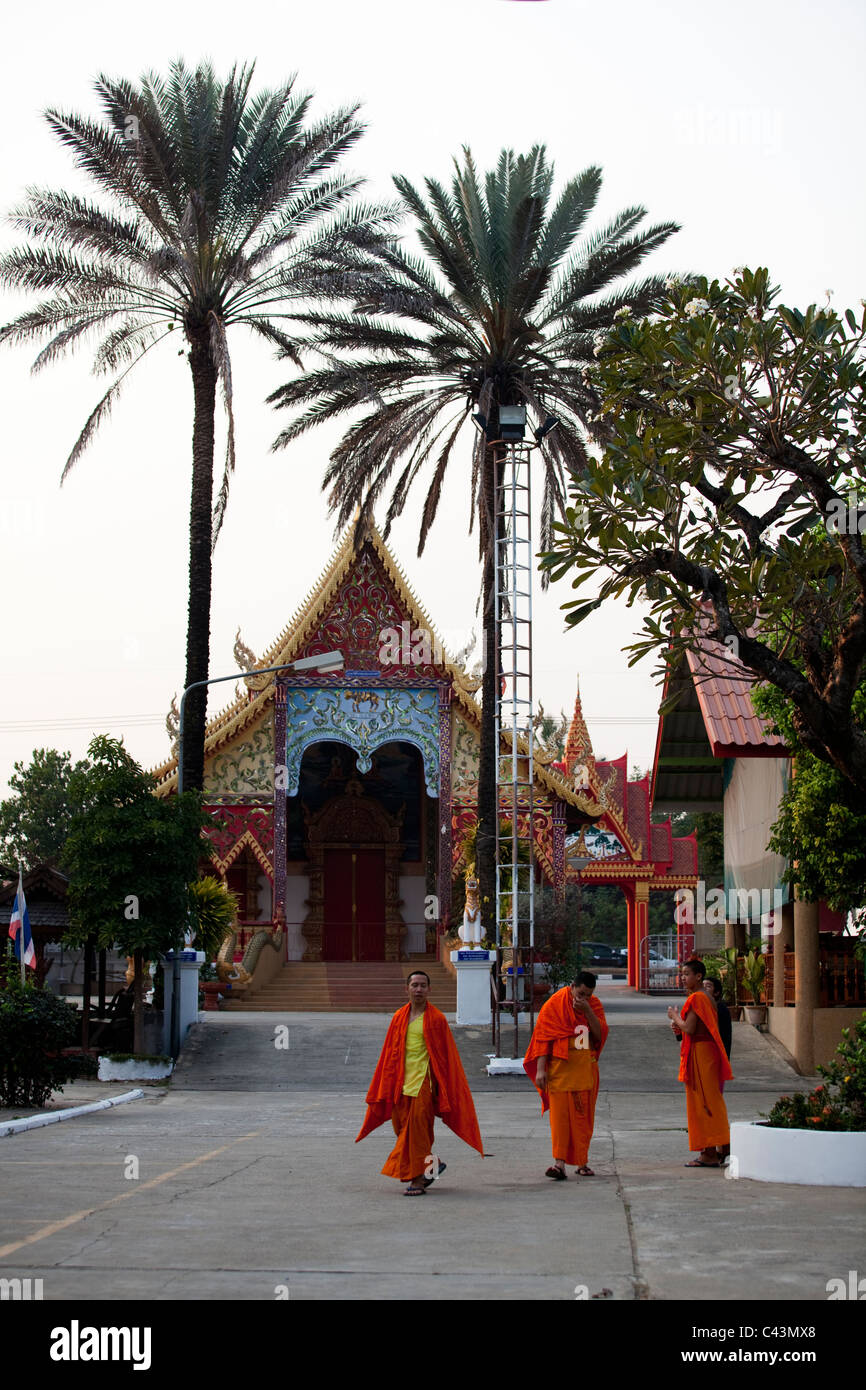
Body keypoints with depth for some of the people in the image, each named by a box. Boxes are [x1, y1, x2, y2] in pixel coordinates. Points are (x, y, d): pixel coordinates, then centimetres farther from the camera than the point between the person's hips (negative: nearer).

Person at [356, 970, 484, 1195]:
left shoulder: (436, 1019, -2)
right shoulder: (399, 1018, 11)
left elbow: (445, 1056, -1)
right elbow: (390, 1054, 15)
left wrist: (443, 1089, -6)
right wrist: (387, 1087, 11)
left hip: (424, 1081, -5)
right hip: (402, 1081, 5)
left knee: (418, 1128, -9)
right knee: (403, 1129, 7)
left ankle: (418, 1180, -3)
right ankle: (431, 1165, 27)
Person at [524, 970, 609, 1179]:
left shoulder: (594, 1005, 6)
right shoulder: (554, 1004, -5)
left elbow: (601, 1035, -3)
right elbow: (543, 1037, -5)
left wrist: (588, 1011, -16)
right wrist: (540, 1069, -11)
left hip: (585, 1070, 3)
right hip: (560, 1070, -3)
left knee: (583, 1117, 7)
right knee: (560, 1115, -9)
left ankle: (581, 1162, 15)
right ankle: (559, 1162, -14)